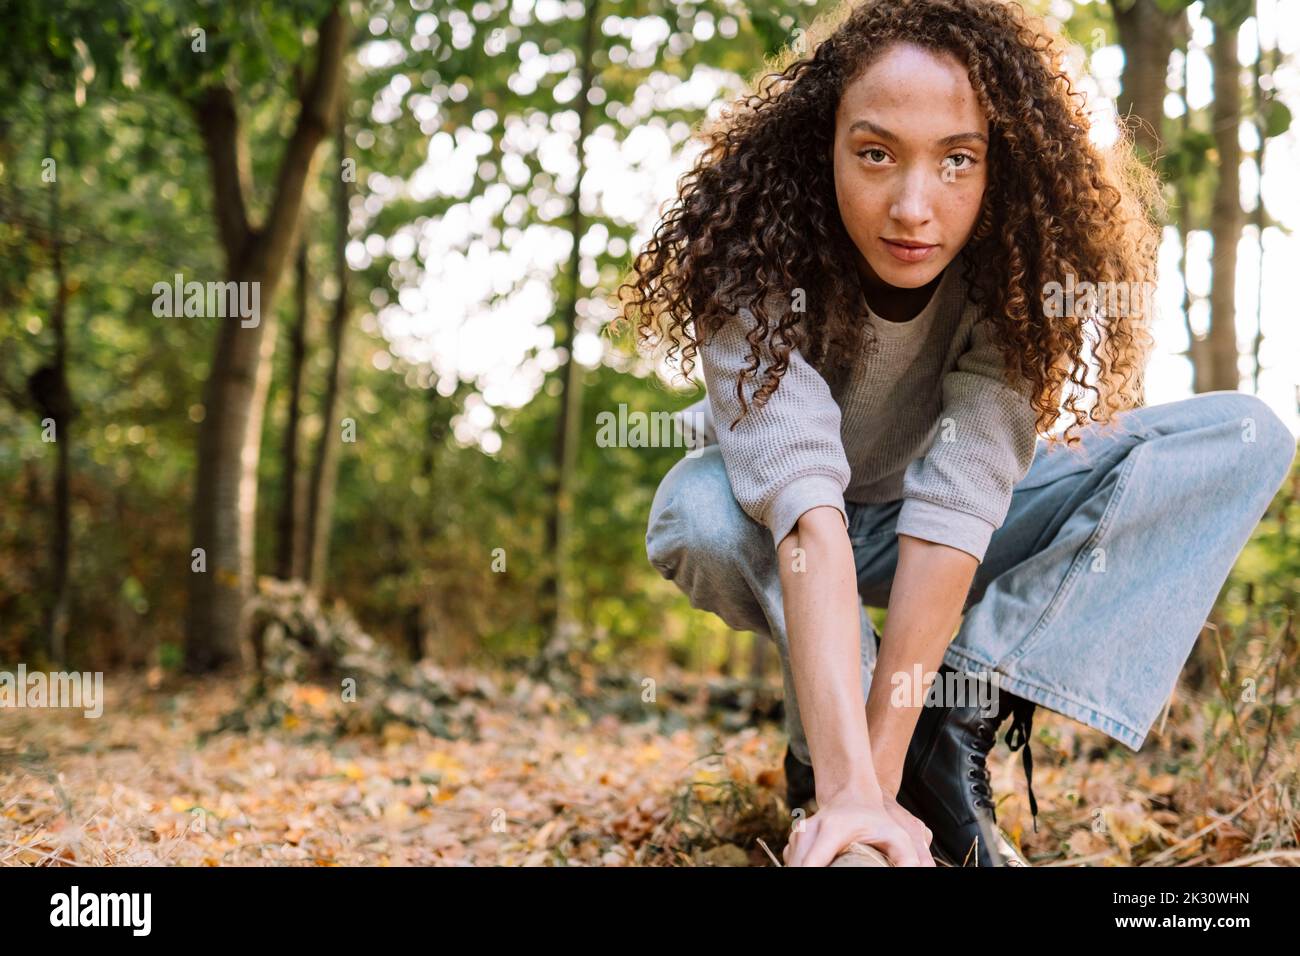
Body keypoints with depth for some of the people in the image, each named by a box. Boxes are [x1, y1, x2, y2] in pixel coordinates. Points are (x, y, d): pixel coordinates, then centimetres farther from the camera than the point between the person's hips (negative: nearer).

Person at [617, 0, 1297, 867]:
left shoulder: (1017, 264, -24)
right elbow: (803, 507, -42)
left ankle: (953, 730, -20)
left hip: (956, 545, 3)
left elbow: (956, 502, -32)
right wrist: (848, 788, -50)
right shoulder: (753, 258, -30)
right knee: (698, 508, -39)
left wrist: (883, 768, -37)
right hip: (786, 528, -2)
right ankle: (827, 747, -11)